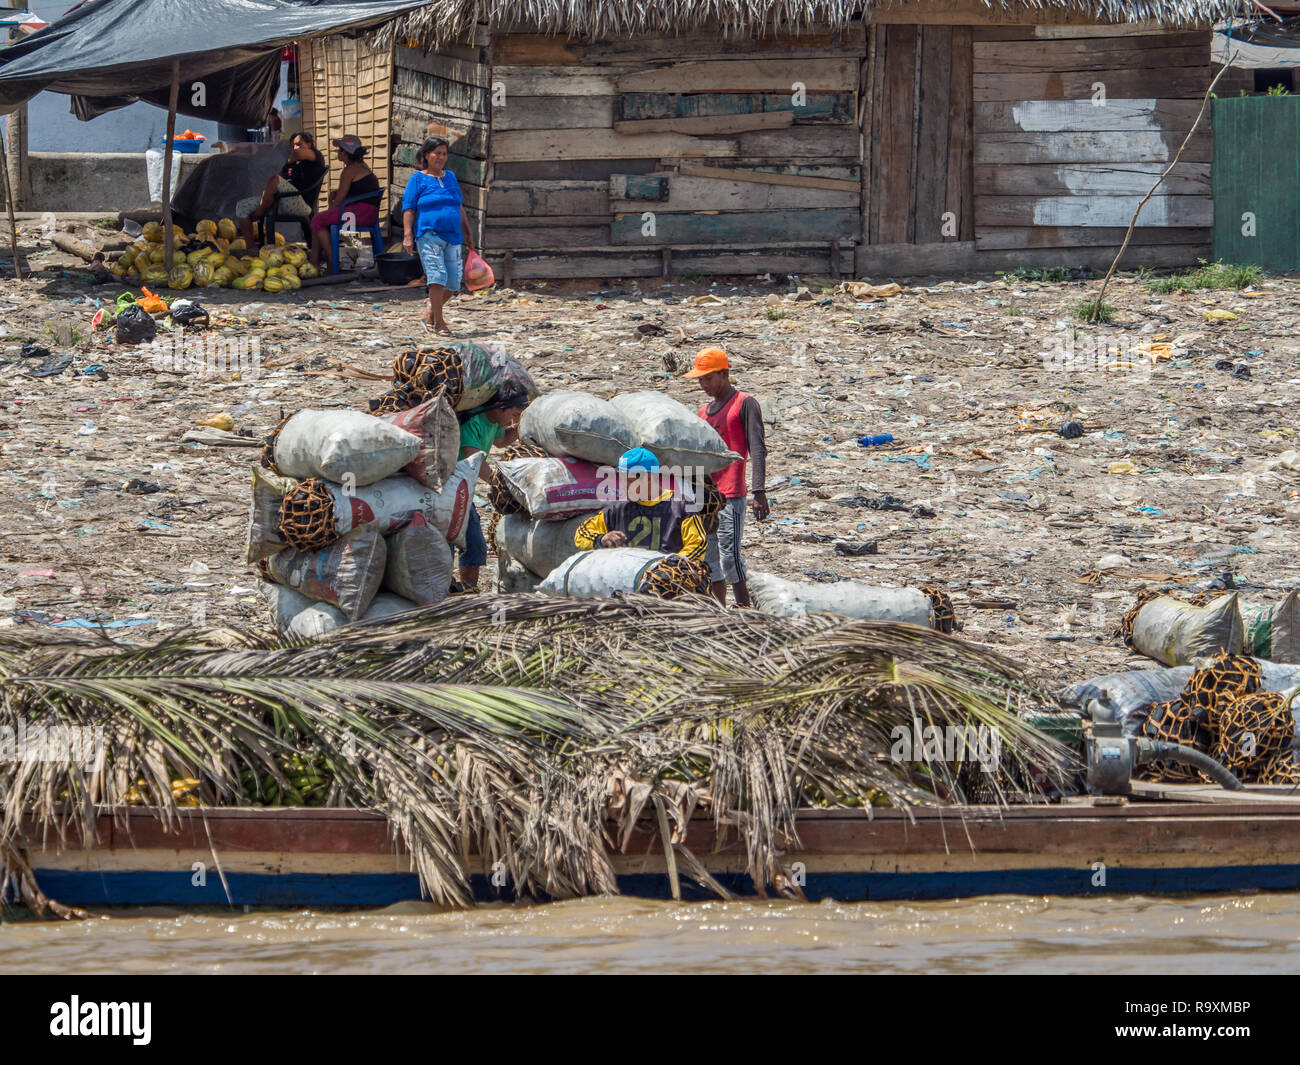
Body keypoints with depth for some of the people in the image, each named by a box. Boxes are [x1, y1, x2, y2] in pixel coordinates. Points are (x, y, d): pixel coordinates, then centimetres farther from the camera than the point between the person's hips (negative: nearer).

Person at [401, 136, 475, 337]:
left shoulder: (450, 177, 19)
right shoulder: (418, 179, 3)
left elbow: (460, 208, 25)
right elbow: (408, 209, -1)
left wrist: (467, 234, 24)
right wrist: (408, 235, -11)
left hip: (452, 238, 5)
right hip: (429, 235, -5)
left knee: (453, 283, 0)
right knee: (437, 275, -17)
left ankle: (431, 307, 25)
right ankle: (439, 323, -14)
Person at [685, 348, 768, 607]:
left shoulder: (745, 404, -1)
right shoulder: (704, 412, 20)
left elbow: (757, 449, -9)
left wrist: (759, 492, -19)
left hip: (730, 496, -8)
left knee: (730, 558, -14)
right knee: (710, 561, 5)